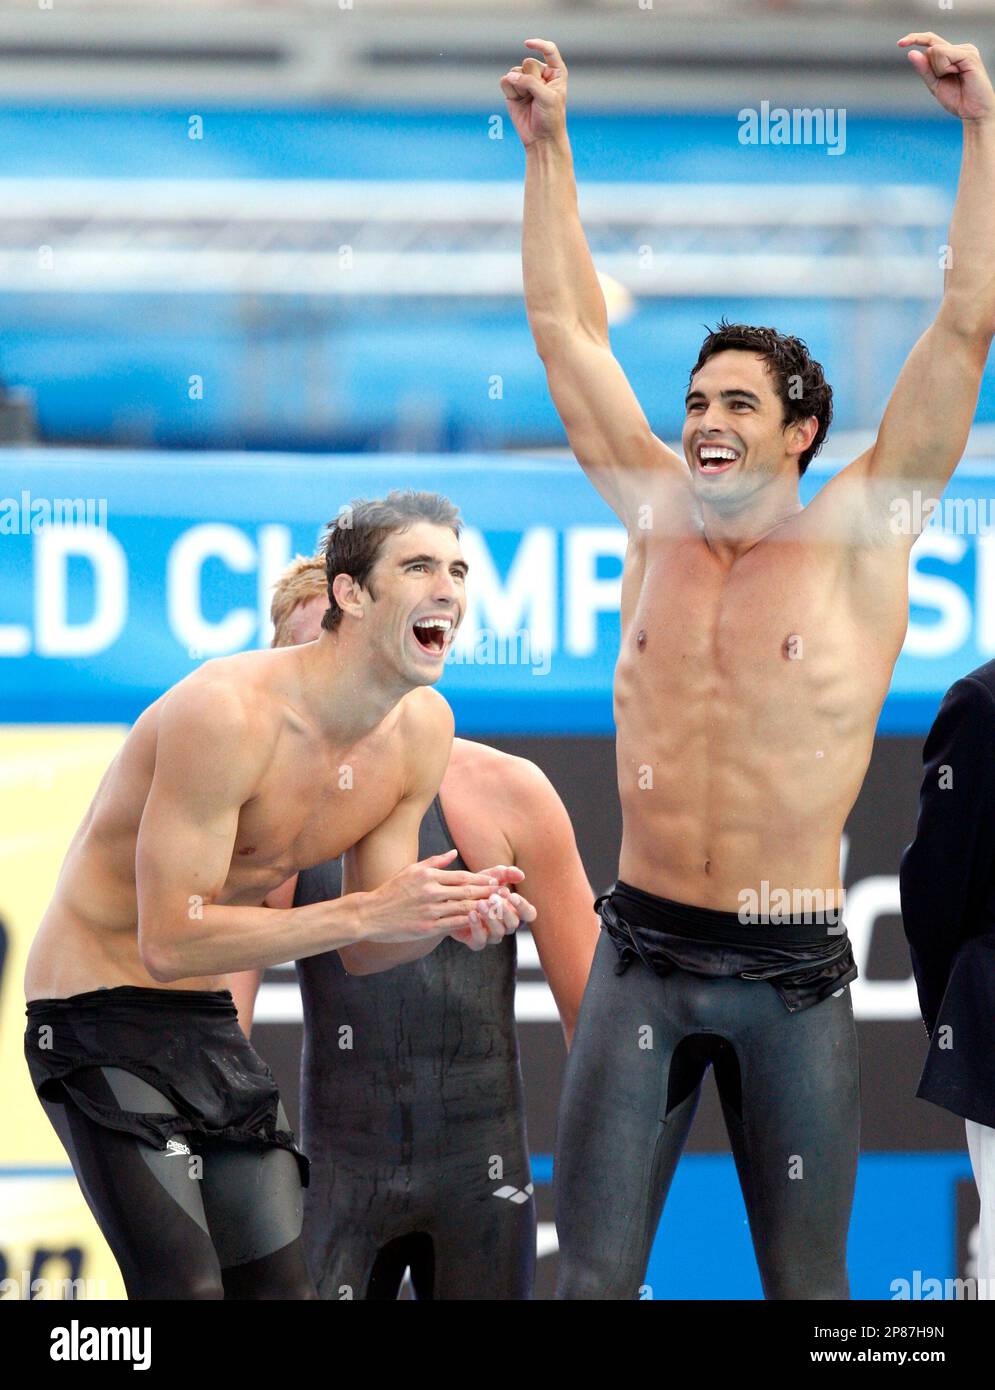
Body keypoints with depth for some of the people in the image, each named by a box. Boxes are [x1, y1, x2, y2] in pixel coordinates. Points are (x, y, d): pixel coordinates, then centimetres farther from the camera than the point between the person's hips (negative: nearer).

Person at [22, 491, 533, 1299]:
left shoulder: (423, 728, 0)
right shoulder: (229, 712, -25)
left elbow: (366, 946, 6)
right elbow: (170, 941, -26)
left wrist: (453, 915, -17)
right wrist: (366, 912, -29)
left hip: (211, 1020, 8)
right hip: (102, 1014, -8)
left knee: (281, 1282, 7)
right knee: (185, 1285, -20)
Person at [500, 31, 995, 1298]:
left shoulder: (859, 538, 0)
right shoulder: (659, 518, 9)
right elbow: (567, 329, 13)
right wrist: (546, 148, 10)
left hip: (791, 972, -2)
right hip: (644, 955, 2)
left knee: (806, 1279, 4)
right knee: (589, 1273, -3)